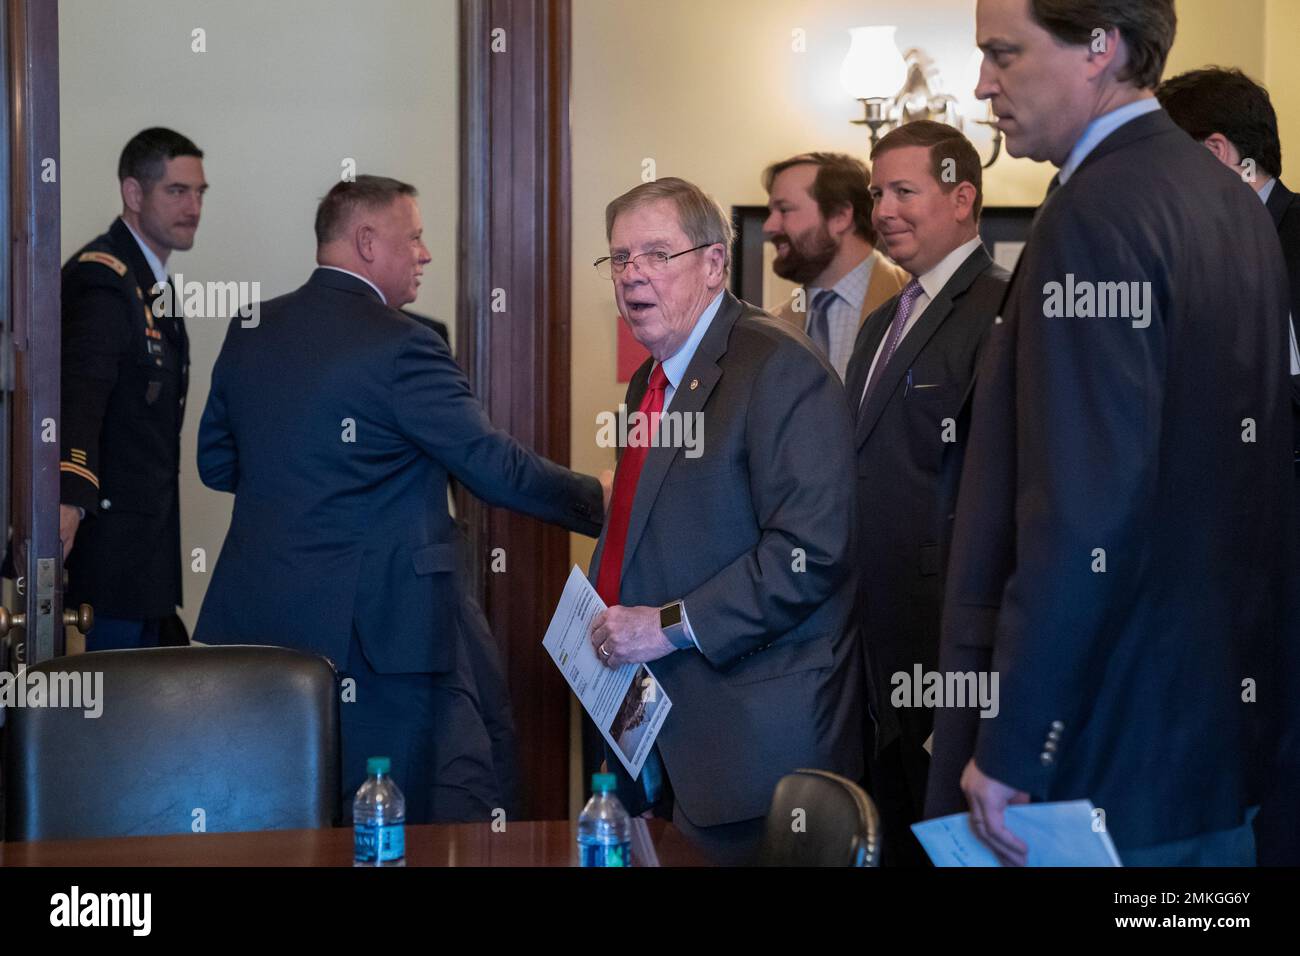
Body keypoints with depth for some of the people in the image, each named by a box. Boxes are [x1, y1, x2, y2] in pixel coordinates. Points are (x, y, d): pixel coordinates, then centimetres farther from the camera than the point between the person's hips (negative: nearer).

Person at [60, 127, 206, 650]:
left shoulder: (153, 283, 17)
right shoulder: (101, 277, -16)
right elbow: (81, 392, -30)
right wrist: (71, 501, -44)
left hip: (148, 543, 10)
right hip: (106, 536, -10)